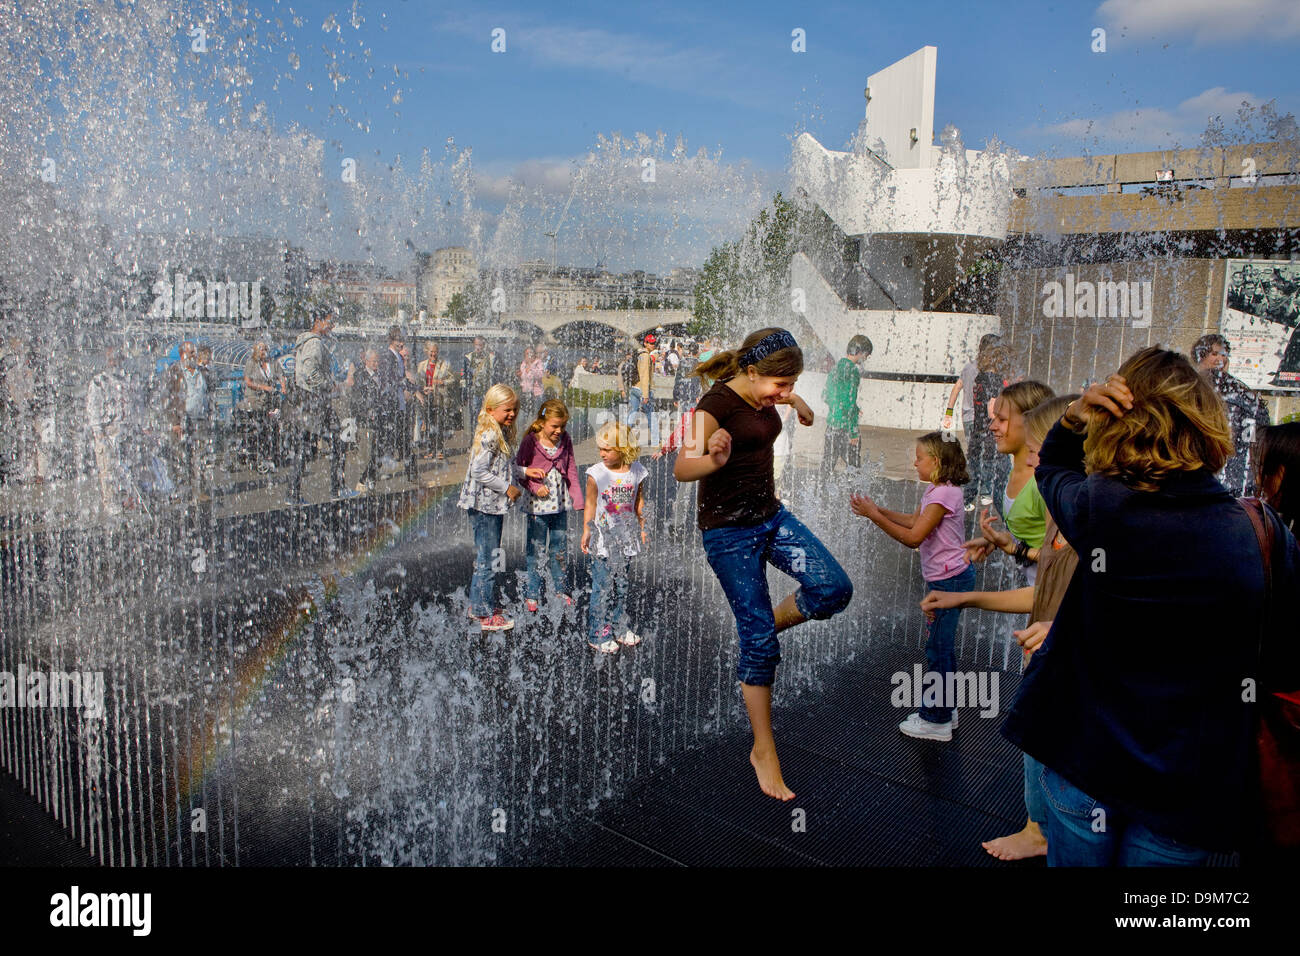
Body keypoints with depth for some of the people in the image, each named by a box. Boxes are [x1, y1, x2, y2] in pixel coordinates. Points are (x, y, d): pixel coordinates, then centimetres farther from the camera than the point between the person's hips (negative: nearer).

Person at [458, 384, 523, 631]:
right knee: (487, 561, -2)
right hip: (484, 505, -10)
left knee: (487, 558, 19)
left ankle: (480, 603, 32)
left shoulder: (500, 432, 10)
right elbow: (479, 471, -23)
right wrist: (507, 488, -17)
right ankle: (485, 614, 8)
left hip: (492, 504, 10)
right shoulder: (489, 436, -19)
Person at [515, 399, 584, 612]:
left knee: (560, 548, 14)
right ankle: (531, 594, 15)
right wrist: (534, 486, -17)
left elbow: (571, 470, 7)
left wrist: (577, 497, 2)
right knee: (537, 549, 3)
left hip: (560, 503, 4)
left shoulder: (565, 440, 1)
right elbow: (518, 468, -4)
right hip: (537, 505, -4)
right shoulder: (530, 441, -11)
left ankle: (560, 589, 29)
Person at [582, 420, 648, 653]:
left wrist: (642, 528, 14)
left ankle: (620, 627, 30)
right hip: (603, 540, -3)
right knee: (602, 588, -1)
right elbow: (590, 505, -3)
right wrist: (586, 531, -5)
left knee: (622, 586, 14)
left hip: (626, 539, 3)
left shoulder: (637, 472, -2)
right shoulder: (596, 474, -10)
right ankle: (598, 634, 10)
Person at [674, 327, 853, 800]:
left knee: (833, 588, -10)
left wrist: (797, 401, 5)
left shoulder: (763, 395, 3)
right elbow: (681, 468, -24)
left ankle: (760, 627, 16)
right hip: (729, 531, -8)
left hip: (771, 515, 8)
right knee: (759, 642, -3)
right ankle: (763, 752, 13)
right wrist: (713, 460, -45)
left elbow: (786, 393, 28)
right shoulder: (717, 404, -19)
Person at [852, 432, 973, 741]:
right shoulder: (937, 490, 8)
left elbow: (913, 537, -24)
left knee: (938, 647, -1)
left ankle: (936, 720, 9)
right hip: (948, 578, 10)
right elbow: (914, 520, 13)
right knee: (942, 644, 19)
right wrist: (878, 510, 3)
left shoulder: (942, 494, -22)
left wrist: (874, 515, -21)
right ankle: (945, 707, 32)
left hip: (949, 580, -10)